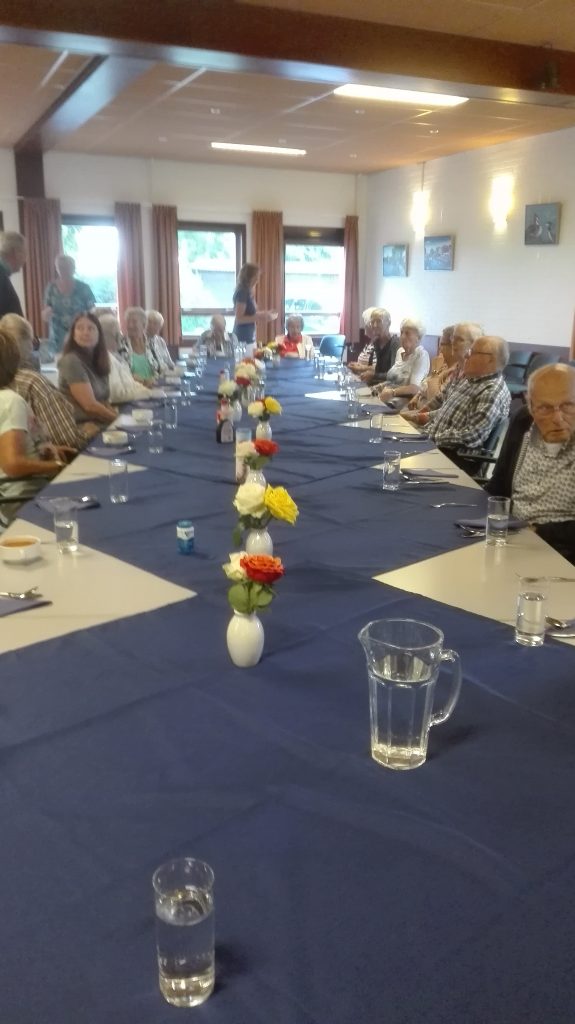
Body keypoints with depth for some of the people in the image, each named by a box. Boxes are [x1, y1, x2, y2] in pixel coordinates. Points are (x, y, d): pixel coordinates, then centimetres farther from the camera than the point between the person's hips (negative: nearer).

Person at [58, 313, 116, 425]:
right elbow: (90, 405, -18)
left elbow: (103, 403, 13)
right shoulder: (71, 361, -12)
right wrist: (119, 419, -7)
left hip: (99, 425, 8)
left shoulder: (99, 362, 12)